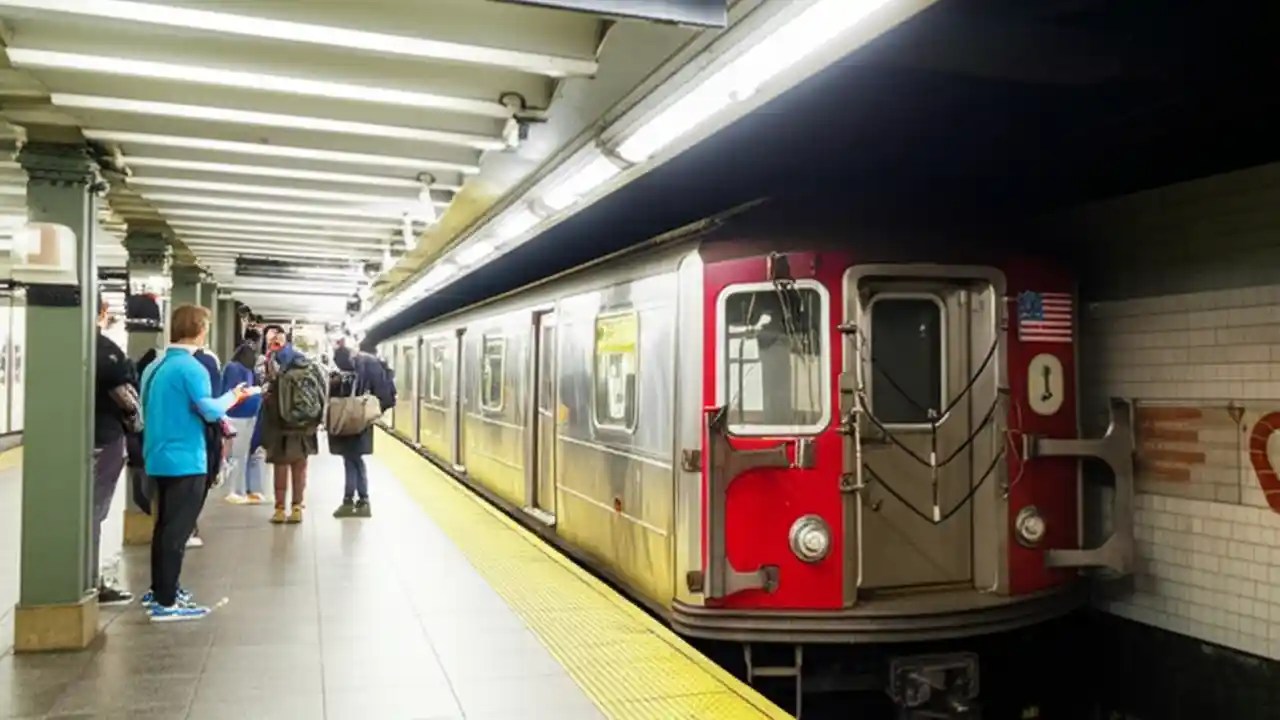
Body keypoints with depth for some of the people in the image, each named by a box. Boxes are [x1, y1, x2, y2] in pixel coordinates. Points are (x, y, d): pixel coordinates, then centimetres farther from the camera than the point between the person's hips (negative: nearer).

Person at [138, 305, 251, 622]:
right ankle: (166, 603, 0)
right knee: (177, 530, -4)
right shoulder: (191, 367, -17)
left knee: (165, 525, 18)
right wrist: (233, 396, -2)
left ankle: (158, 590, 29)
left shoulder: (155, 366, 10)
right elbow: (210, 411, -22)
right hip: (185, 460, -9)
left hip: (160, 457, 9)